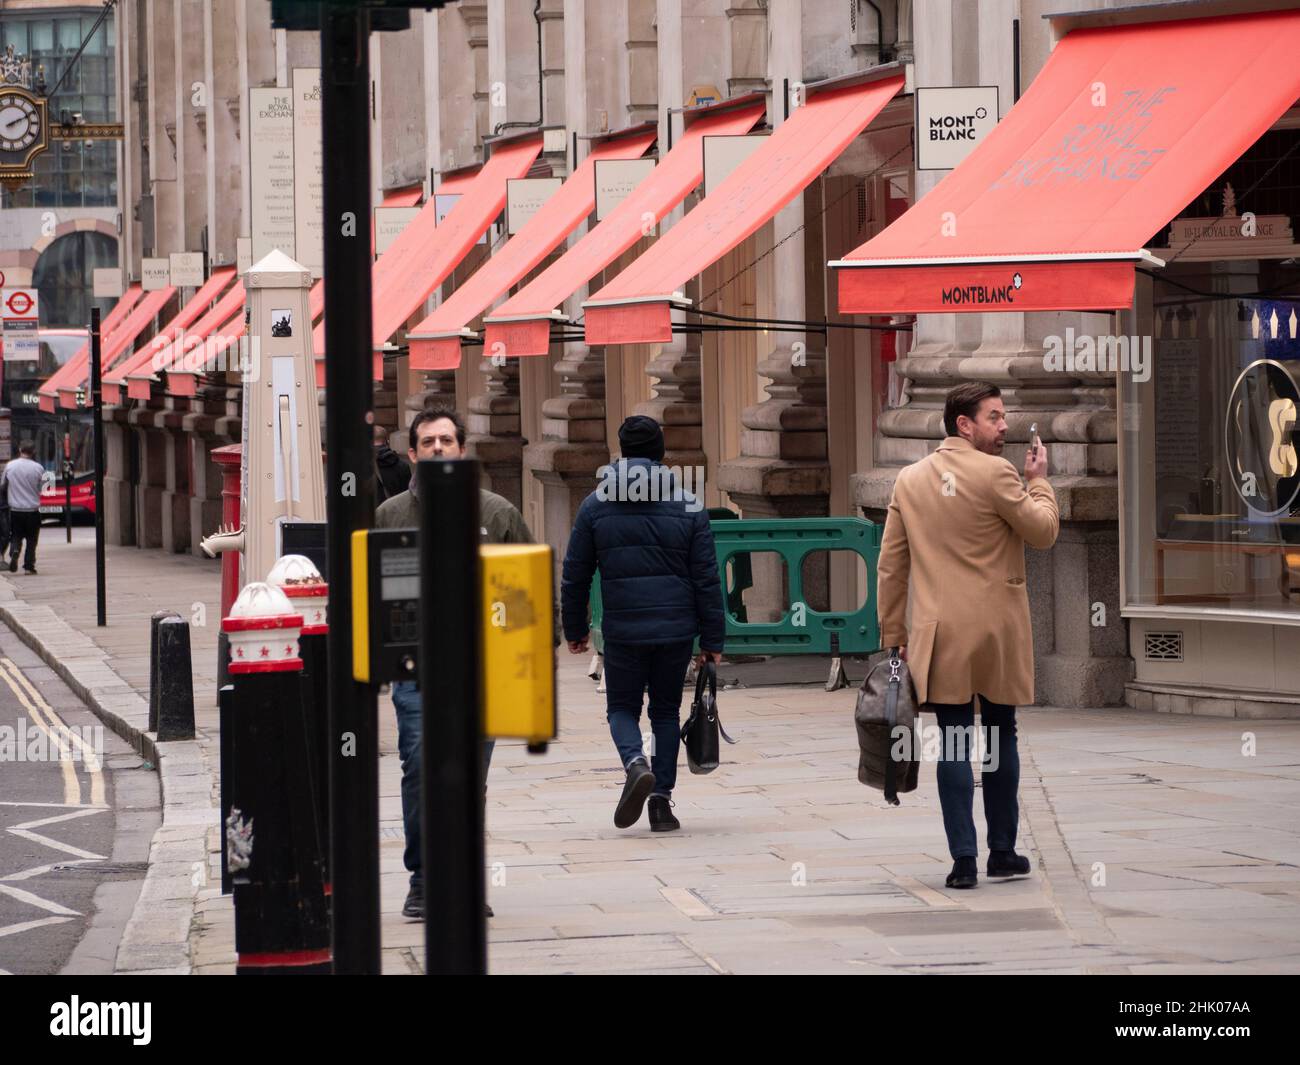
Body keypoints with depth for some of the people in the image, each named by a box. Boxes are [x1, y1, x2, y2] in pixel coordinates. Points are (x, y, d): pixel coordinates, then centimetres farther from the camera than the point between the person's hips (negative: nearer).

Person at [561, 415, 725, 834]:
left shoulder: (596, 505, 0)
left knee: (622, 708, 13)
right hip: (677, 629, 1)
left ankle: (636, 764, -17)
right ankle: (661, 799, 8)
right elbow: (707, 579, 0)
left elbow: (574, 576, 5)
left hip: (622, 630, -1)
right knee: (666, 711, 15)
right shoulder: (688, 505, 0)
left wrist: (575, 629, 17)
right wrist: (713, 640, 5)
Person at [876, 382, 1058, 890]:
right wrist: (1038, 480, 10)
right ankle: (1003, 852, 17)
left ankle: (963, 858, -3)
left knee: (953, 746, 2)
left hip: (940, 635, 3)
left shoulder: (909, 480, 5)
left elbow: (890, 563, 7)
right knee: (1000, 739, 11)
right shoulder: (994, 473, -11)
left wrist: (891, 630, 13)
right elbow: (1043, 532, -4)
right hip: (997, 634, -3)